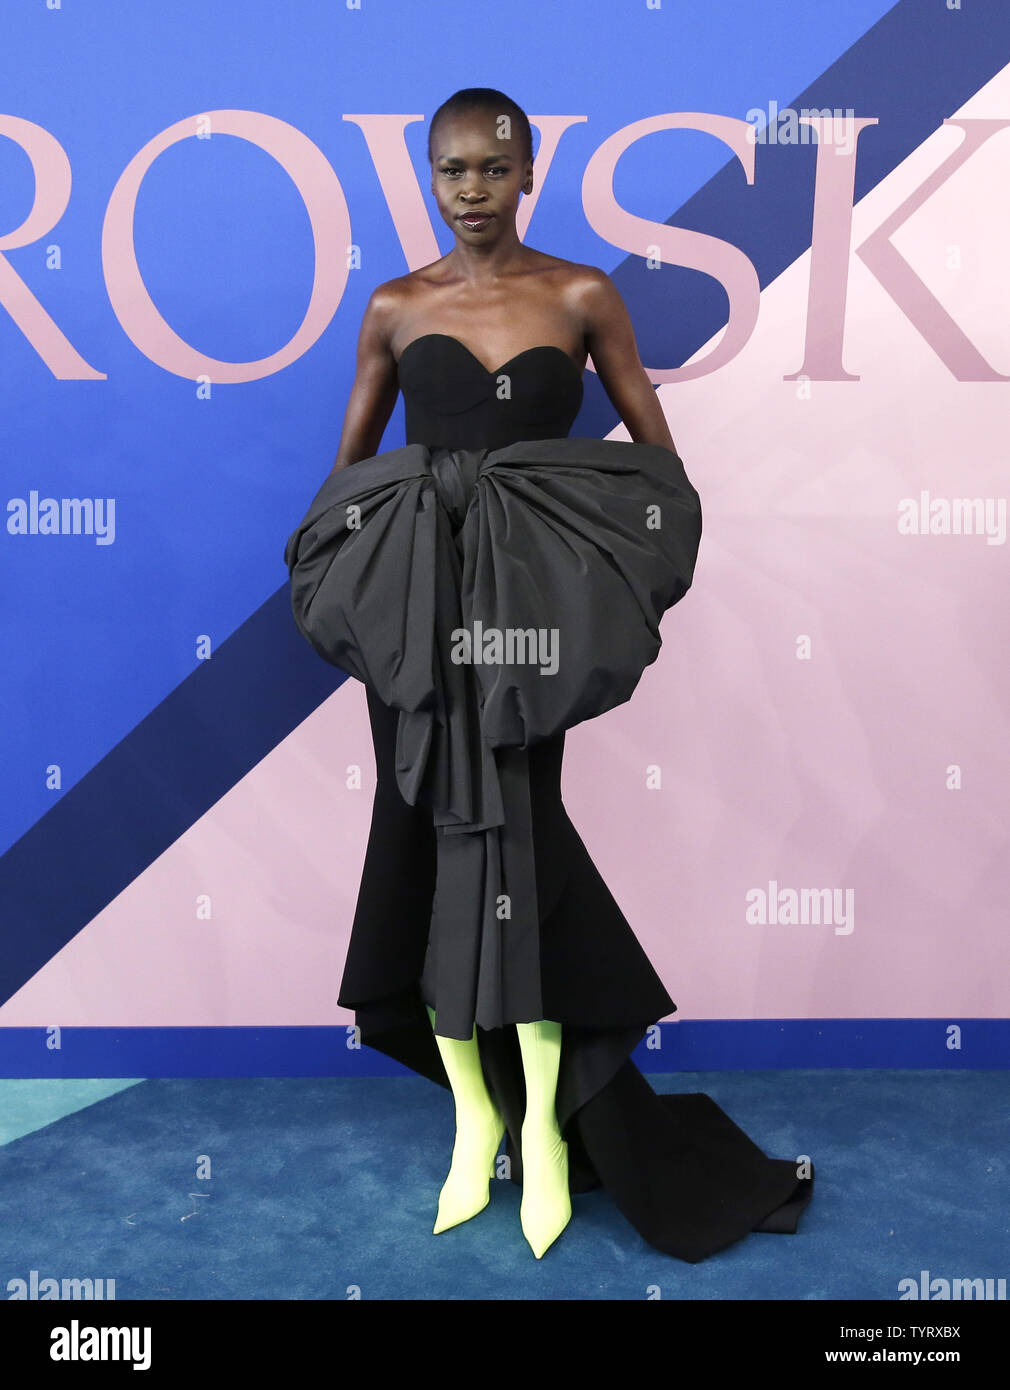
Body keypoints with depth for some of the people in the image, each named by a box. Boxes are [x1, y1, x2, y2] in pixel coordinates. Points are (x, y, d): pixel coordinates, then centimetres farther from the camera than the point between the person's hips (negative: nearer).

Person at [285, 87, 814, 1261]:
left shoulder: (581, 297, 4)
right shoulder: (394, 308, 10)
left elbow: (655, 446, 8)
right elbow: (350, 458, 18)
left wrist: (634, 574, 0)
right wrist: (340, 579, 10)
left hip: (533, 587, -2)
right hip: (415, 592, 3)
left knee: (507, 821, -12)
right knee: (424, 828, 0)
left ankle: (543, 1120, 3)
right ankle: (476, 1118, 14)